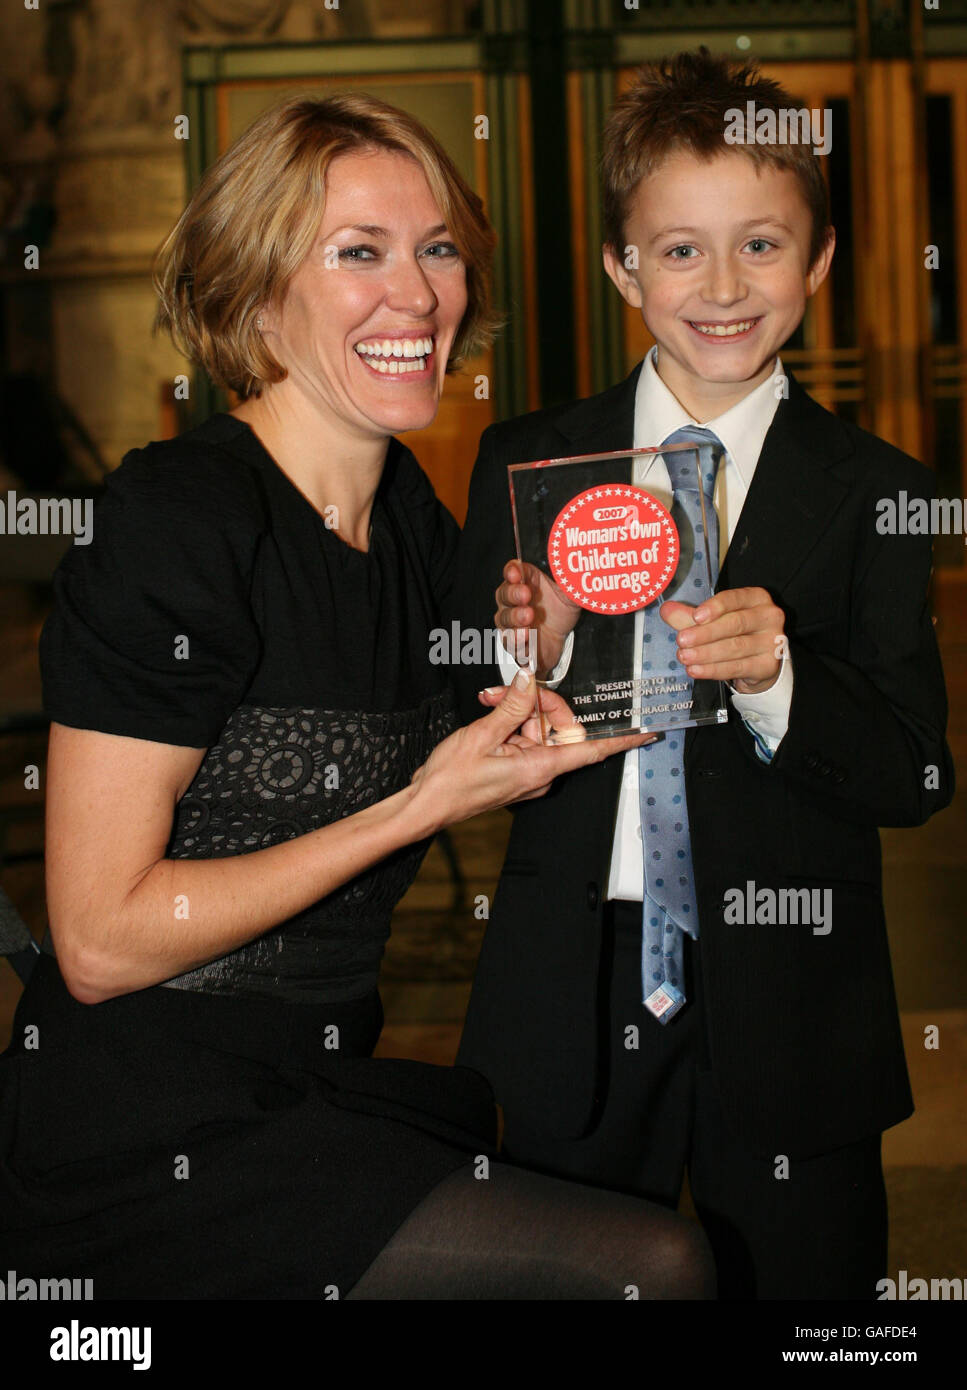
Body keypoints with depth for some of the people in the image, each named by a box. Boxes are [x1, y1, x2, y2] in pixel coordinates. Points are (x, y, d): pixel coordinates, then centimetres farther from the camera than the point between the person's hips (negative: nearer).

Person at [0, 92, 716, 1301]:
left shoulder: (412, 513, 6)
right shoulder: (176, 520, -18)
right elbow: (100, 940, -20)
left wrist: (530, 681, 0)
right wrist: (423, 803, -18)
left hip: (324, 1085, 8)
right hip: (148, 1143, -8)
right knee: (654, 1267, -14)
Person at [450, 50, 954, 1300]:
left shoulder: (873, 492, -2)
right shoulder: (524, 465, 2)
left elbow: (915, 775, -7)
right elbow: (464, 733, 3)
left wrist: (776, 679, -24)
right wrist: (536, 657, -18)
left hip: (791, 1024, -1)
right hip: (570, 1011, 1)